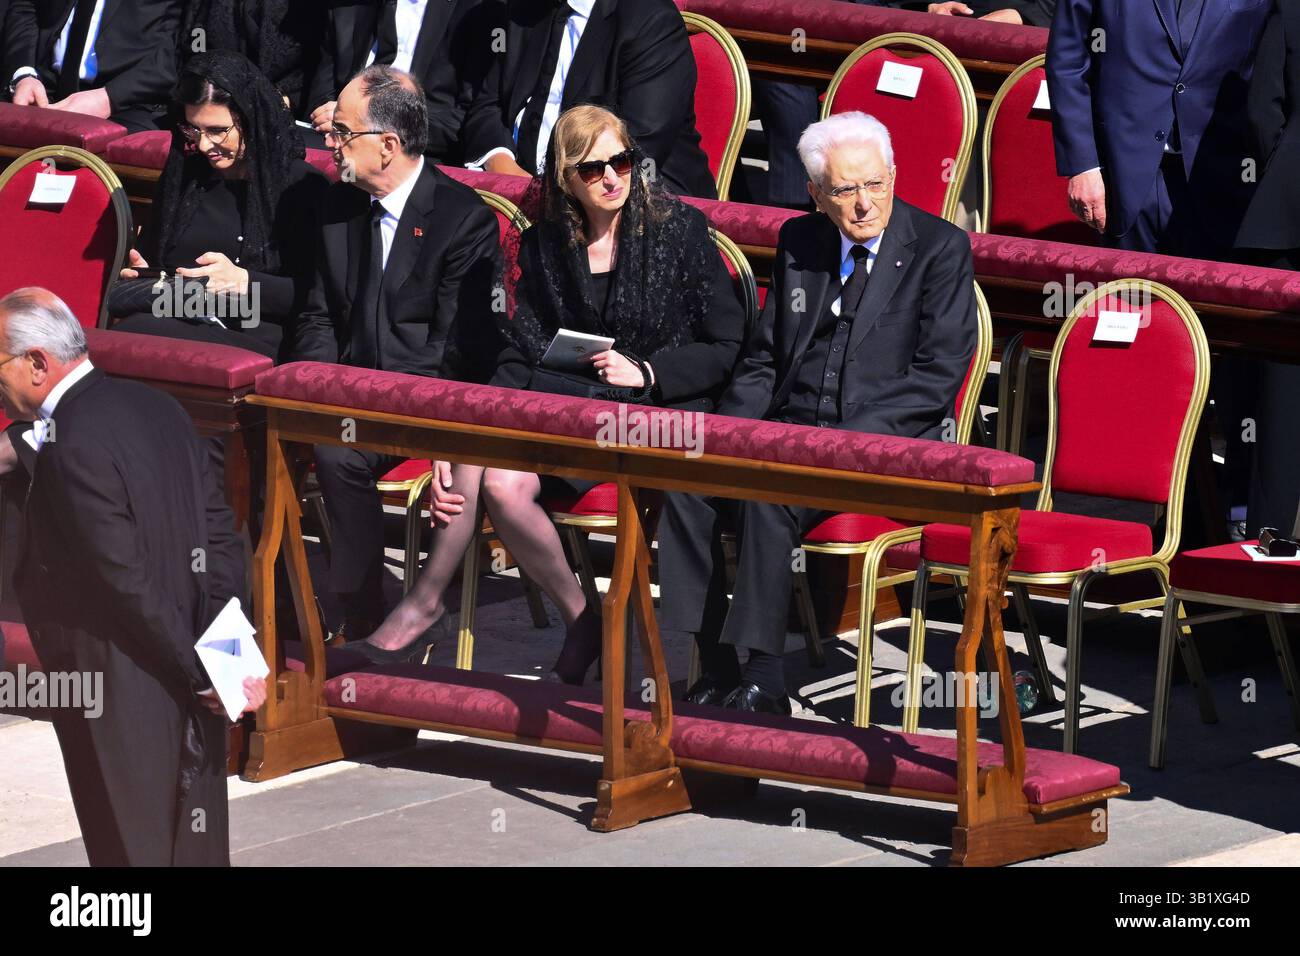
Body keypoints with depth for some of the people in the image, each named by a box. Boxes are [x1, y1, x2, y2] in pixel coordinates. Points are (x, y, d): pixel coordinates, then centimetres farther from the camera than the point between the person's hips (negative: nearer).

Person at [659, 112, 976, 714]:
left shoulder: (940, 248, -1)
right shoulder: (798, 242, 16)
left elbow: (938, 375, -7)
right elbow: (762, 360, 20)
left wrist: (851, 440, -18)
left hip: (887, 446, -5)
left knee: (768, 492, -33)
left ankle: (765, 681, -30)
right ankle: (715, 671, -19)